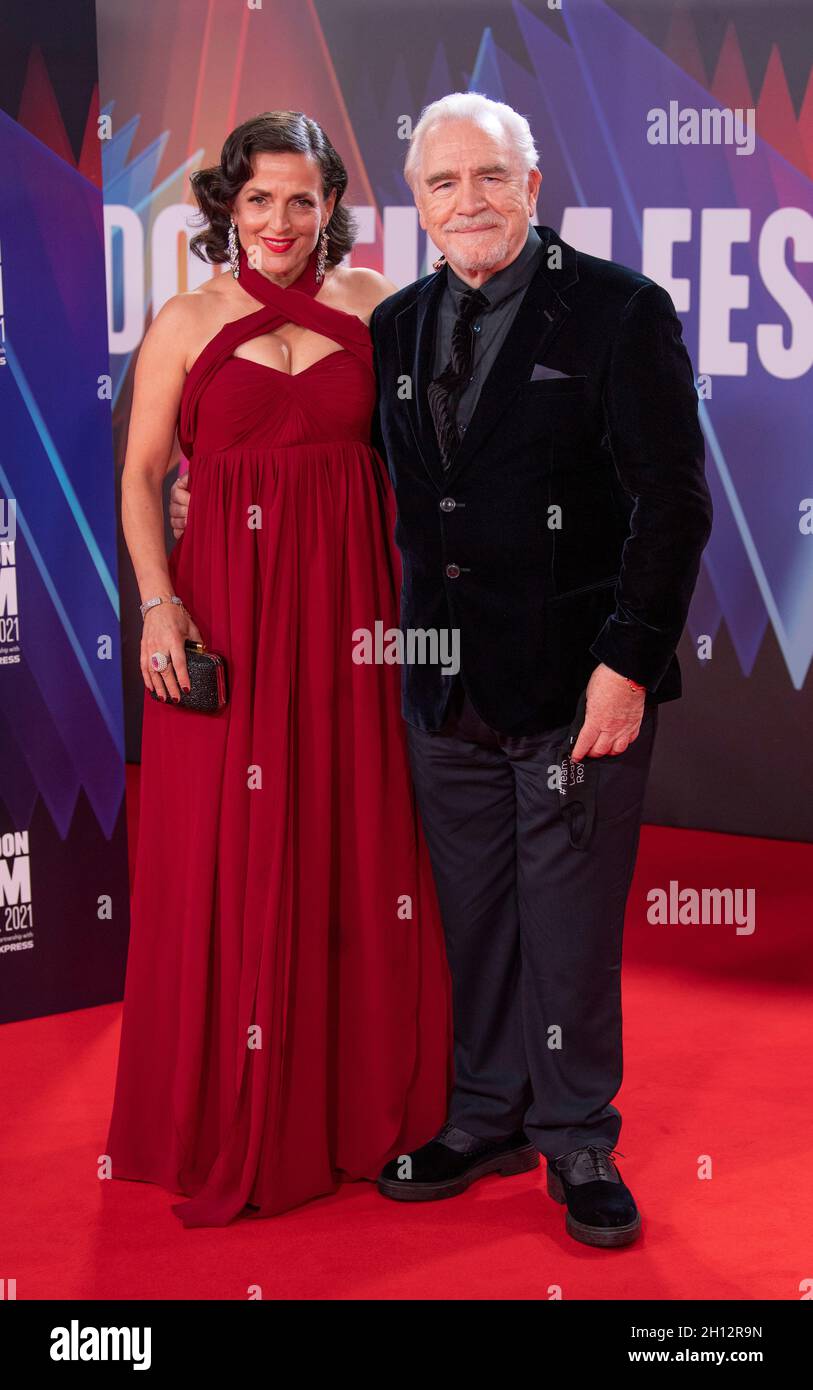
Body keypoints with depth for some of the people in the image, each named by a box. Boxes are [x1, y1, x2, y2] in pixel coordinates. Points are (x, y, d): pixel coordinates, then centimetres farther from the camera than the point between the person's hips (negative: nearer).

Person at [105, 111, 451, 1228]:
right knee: (231, 855, 2)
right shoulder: (189, 322, 2)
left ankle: (367, 1098, 23)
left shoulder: (372, 303, 6)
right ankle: (239, 1123, 15)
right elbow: (142, 474, 4)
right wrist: (160, 603, -8)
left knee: (362, 835, 7)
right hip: (230, 602, -1)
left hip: (355, 601, 2)